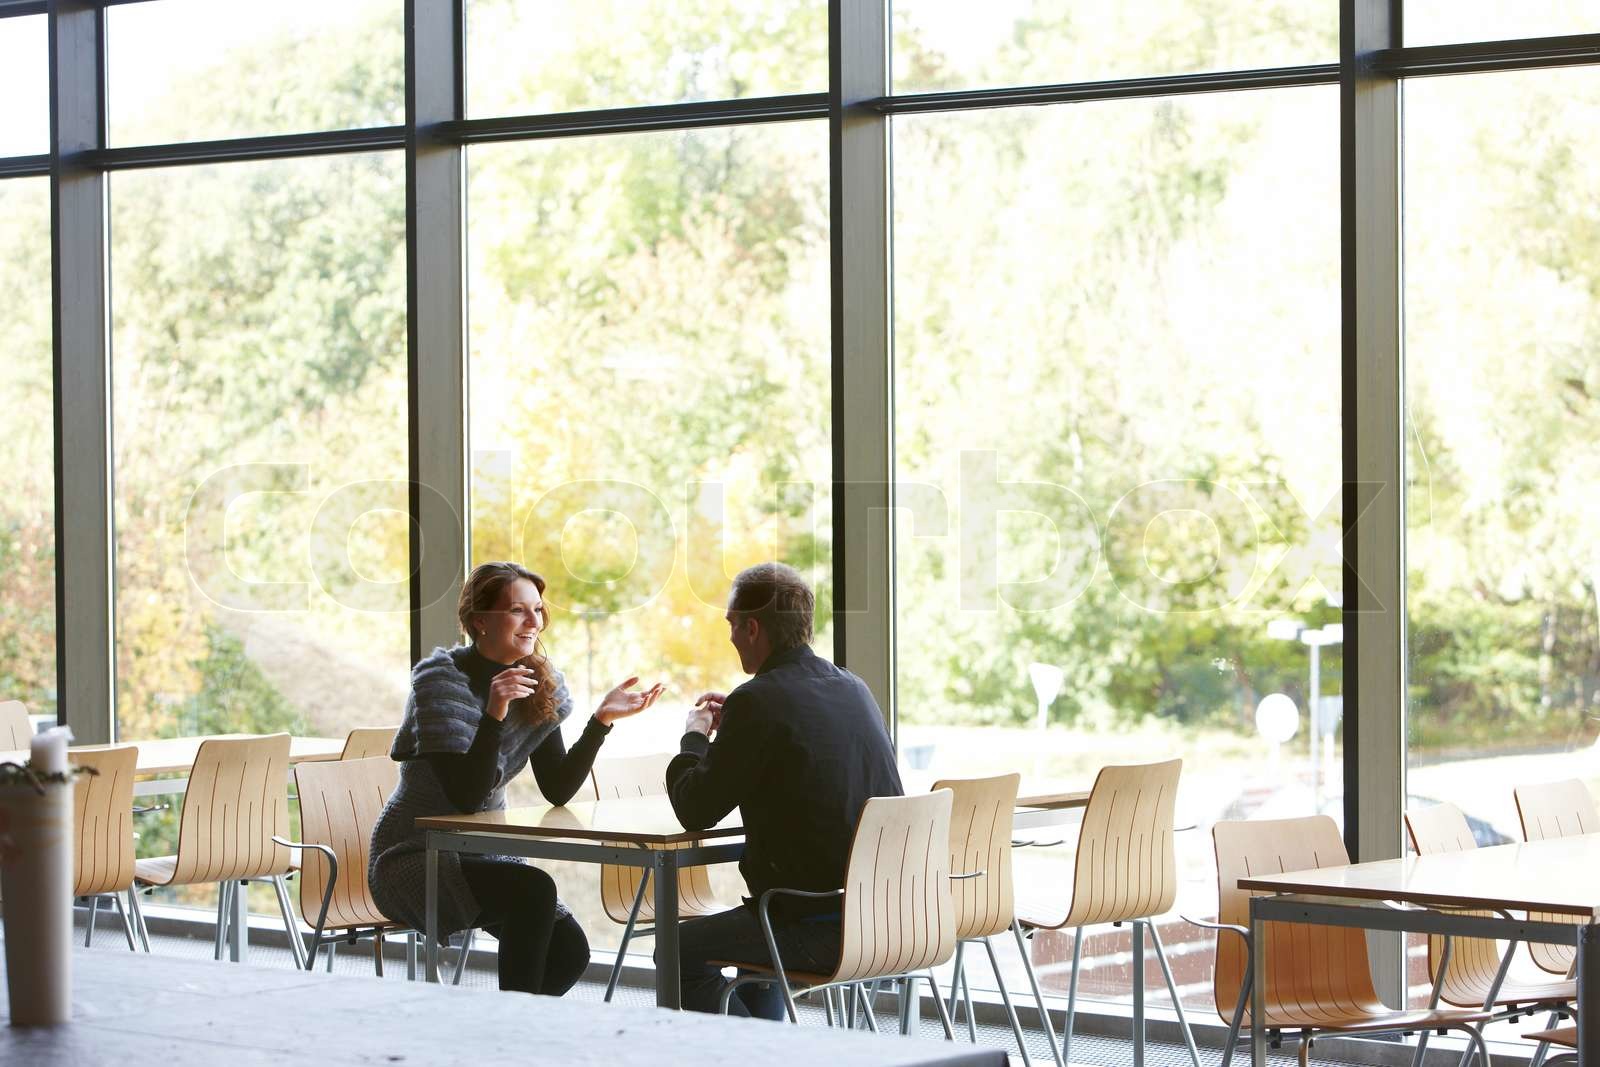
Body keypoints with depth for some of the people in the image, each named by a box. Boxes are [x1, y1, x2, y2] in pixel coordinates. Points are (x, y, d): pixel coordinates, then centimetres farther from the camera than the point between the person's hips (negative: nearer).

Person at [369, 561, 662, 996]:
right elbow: (466, 797, -26)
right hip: (413, 860, -7)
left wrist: (601, 719, -12)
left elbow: (557, 790, -2)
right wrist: (494, 713, -36)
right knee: (532, 890, -30)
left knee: (569, 952, -13)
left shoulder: (540, 682, 3)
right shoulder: (441, 678, -18)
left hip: (483, 855, 7)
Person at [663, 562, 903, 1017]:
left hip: (821, 931, -8)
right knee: (752, 932, 35)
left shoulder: (758, 701, -15)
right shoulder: (854, 689, 10)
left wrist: (694, 737, 10)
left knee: (680, 949, 13)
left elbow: (694, 812, -8)